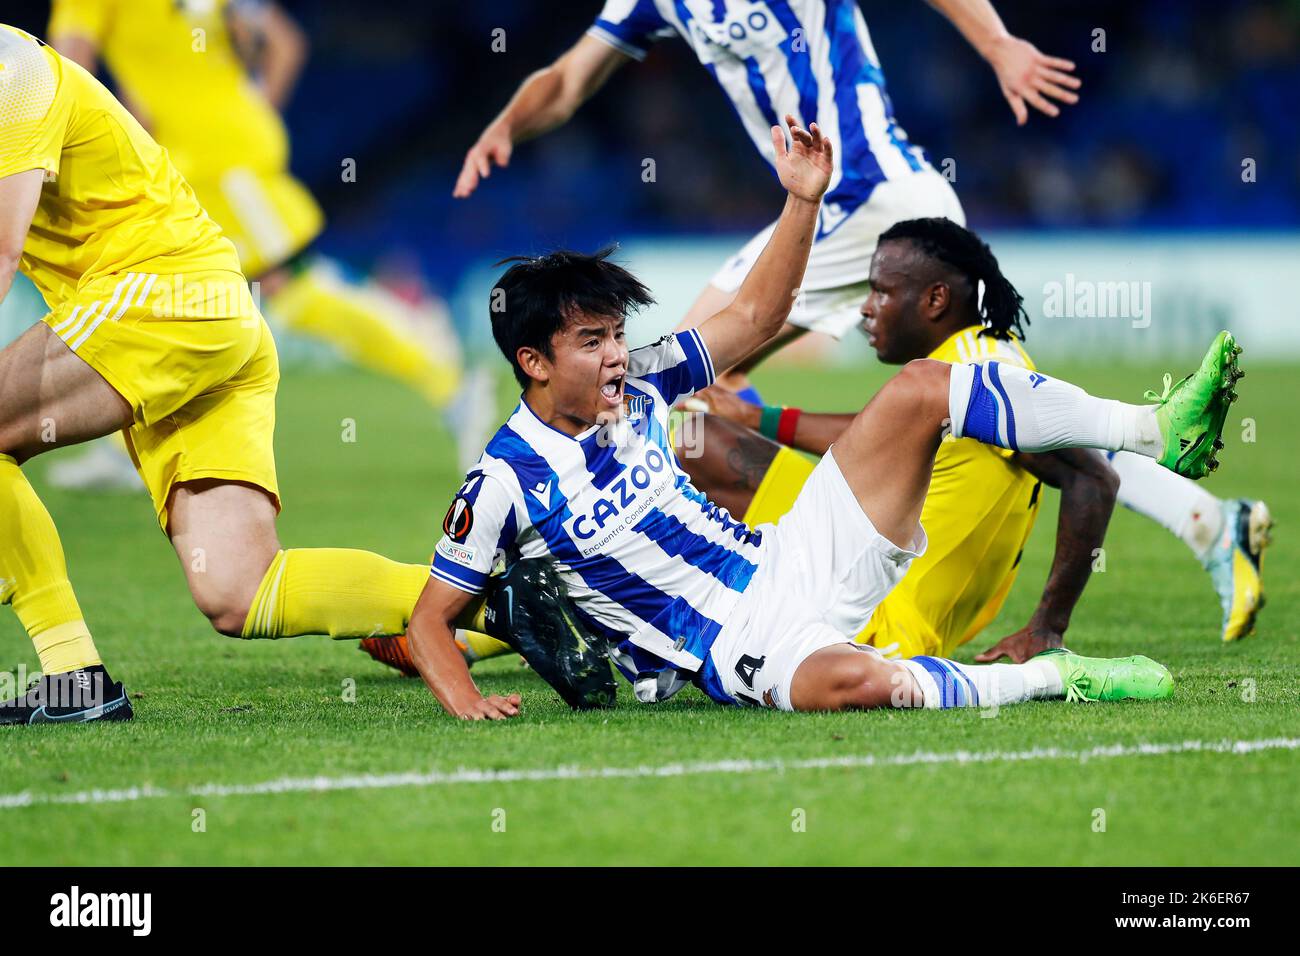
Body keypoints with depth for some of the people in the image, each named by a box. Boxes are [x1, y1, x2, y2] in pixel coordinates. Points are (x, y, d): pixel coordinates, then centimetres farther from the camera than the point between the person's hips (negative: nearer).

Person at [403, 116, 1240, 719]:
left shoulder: (632, 388, 7)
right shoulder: (505, 483, -10)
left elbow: (755, 318, 16)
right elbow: (431, 620, -5)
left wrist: (803, 202, 5)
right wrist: (465, 702, -23)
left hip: (788, 563, 7)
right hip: (734, 647, -7)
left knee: (920, 386, -5)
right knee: (850, 680, -44)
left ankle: (1159, 430, -10)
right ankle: (1054, 678, -23)